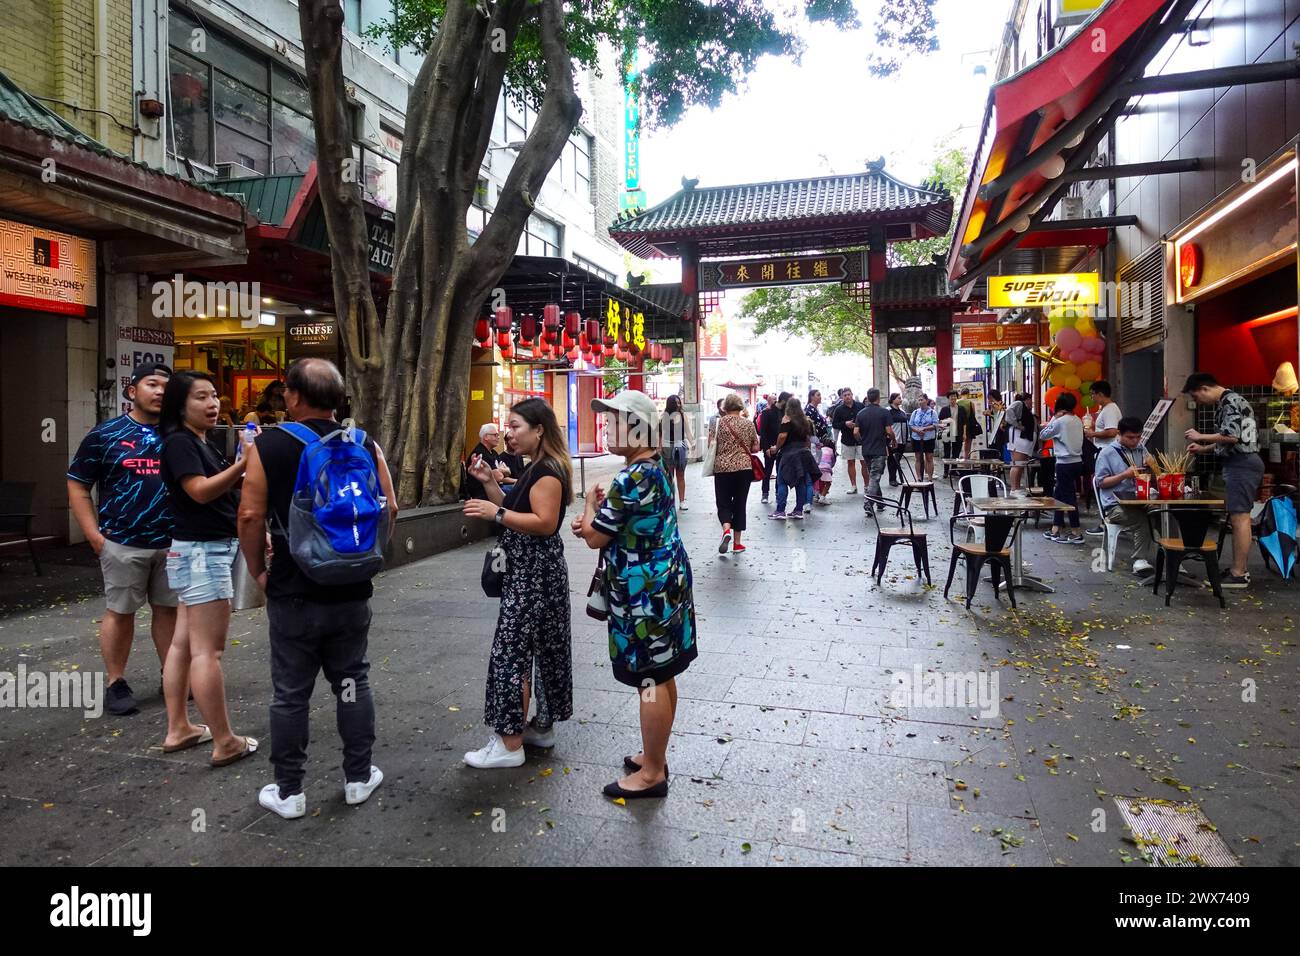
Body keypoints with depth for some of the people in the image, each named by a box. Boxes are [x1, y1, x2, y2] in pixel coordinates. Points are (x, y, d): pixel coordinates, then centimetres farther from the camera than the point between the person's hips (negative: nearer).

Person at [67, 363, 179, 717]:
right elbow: (78, 486, 2)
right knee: (120, 613, 6)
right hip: (124, 544, -3)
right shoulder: (106, 434, -1)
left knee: (170, 610, 11)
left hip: (173, 542, 3)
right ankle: (116, 684, 18)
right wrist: (95, 535, -6)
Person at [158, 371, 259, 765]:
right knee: (207, 650, -7)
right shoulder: (178, 441, -13)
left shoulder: (203, 442, 15)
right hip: (201, 552, -10)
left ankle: (178, 729, 23)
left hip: (206, 551, 10)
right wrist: (245, 462, -32)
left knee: (184, 643, 14)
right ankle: (225, 743, -2)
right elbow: (200, 491, -24)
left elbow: (223, 490, 19)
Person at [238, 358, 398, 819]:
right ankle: (359, 778, 26)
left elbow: (251, 516, -10)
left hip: (293, 592, -2)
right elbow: (389, 510, -2)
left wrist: (259, 571, 3)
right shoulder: (366, 446, -2)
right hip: (352, 591, 2)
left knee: (290, 693, 9)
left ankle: (288, 792, 21)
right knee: (352, 682, 15)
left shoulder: (267, 446, -8)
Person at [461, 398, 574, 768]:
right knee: (541, 648, 16)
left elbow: (545, 522, -25)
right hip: (529, 571, 11)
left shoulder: (548, 470, -17)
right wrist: (489, 482, 5)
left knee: (510, 652, -7)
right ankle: (542, 726, 28)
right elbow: (513, 512, 16)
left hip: (534, 573, -11)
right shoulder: (535, 468, 15)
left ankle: (510, 744, 1)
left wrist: (496, 513, -26)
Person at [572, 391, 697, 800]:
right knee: (662, 676, 18)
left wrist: (590, 505, 2)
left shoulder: (631, 479, -22)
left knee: (650, 680, 0)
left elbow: (596, 538, -17)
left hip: (644, 592, -10)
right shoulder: (655, 469, 11)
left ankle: (652, 773, 13)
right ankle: (655, 756, 32)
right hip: (665, 581, 10)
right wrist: (594, 522, 4)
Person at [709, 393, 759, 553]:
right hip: (744, 468, 1)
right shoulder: (748, 424, 1)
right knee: (740, 504, 9)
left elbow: (711, 446, -2)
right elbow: (755, 448, 4)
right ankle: (737, 543, 13)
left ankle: (726, 529, -20)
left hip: (723, 468, -1)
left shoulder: (718, 423, -3)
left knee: (723, 503, 9)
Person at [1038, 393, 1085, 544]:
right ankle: (1056, 529, 21)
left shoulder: (1060, 421, -13)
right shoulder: (1078, 421, 9)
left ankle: (1076, 534, -1)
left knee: (1069, 497, -4)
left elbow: (1043, 435, -3)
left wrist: (1053, 418, 0)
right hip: (1077, 461, 8)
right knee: (1059, 494, 16)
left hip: (1065, 463, -8)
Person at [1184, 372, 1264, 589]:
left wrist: (1201, 436, -12)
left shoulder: (1230, 401, -13)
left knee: (1239, 518, -9)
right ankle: (1239, 569, 20)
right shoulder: (1224, 403, 18)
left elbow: (1232, 436, -23)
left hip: (1242, 464, -11)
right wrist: (1203, 448, 17)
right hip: (1238, 464, 11)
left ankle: (1238, 575, -6)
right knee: (1237, 518, 14)